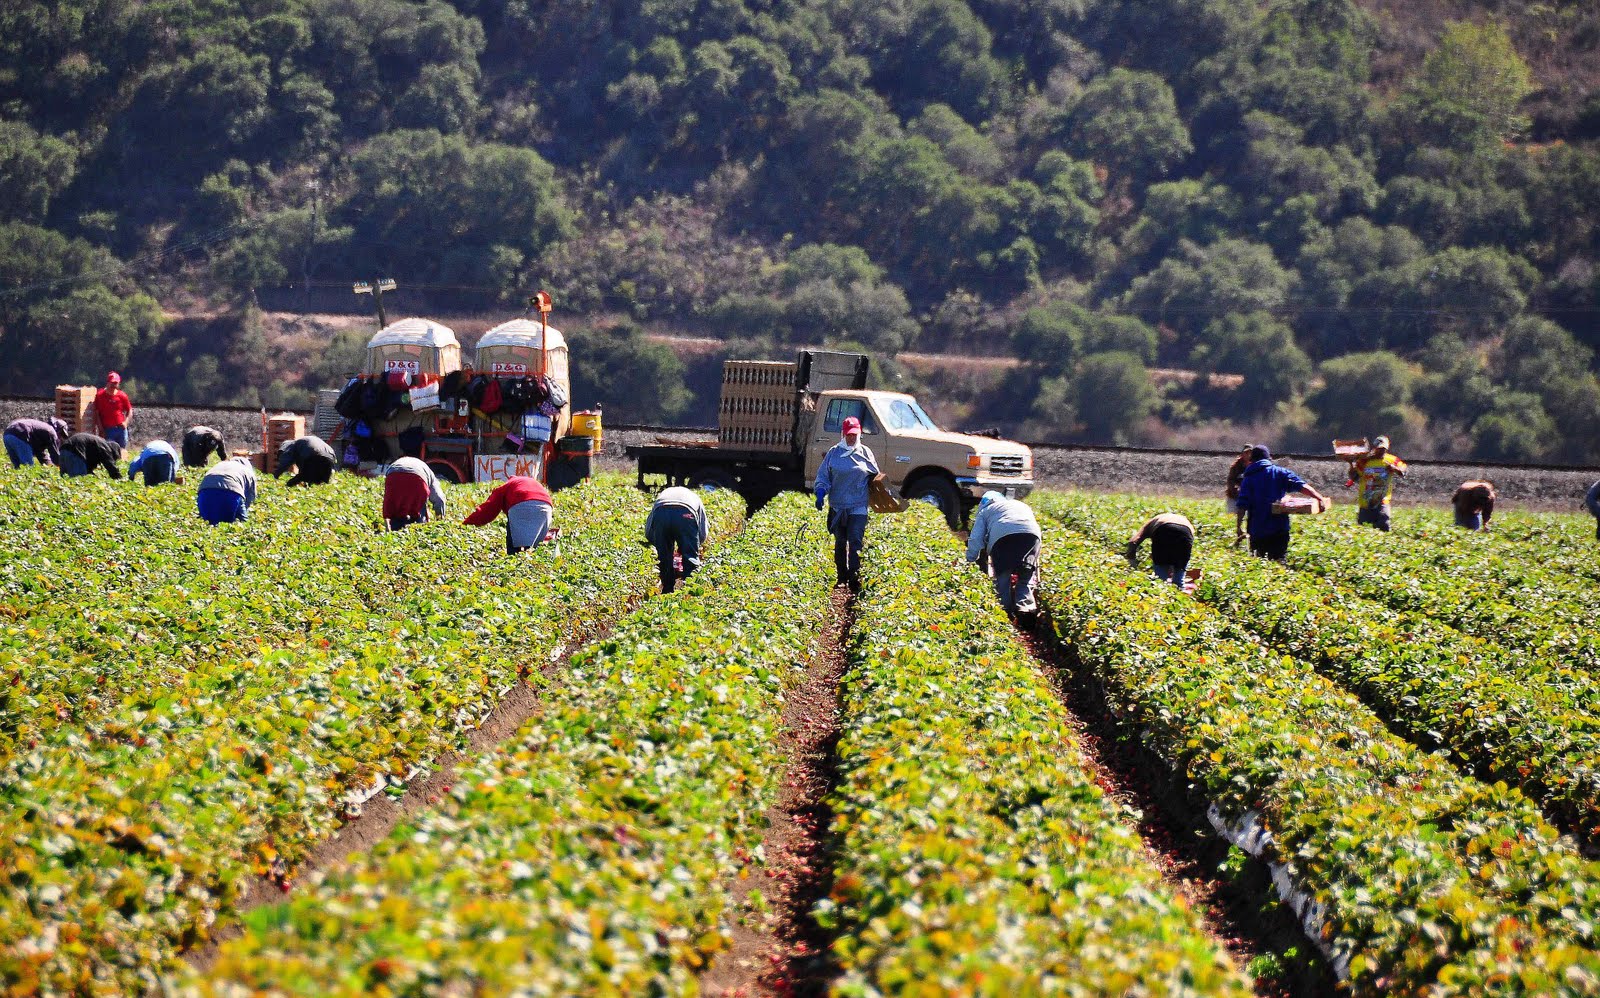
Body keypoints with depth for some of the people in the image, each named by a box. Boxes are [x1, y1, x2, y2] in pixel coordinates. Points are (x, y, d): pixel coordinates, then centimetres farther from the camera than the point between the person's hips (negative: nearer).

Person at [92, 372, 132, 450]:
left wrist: (125, 422, -4)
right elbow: (96, 414, -3)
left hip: (121, 429, 3)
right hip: (107, 430, -3)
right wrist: (101, 430, -9)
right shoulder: (100, 395, -3)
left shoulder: (122, 396, 5)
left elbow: (129, 410, 14)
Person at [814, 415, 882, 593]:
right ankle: (842, 577, 23)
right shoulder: (834, 453, 4)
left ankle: (854, 578, -13)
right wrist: (821, 491, -9)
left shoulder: (865, 453, 5)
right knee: (840, 543, 11)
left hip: (859, 506, -2)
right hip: (837, 506, 2)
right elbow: (823, 476, 5)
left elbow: (875, 475, 15)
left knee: (855, 542, -12)